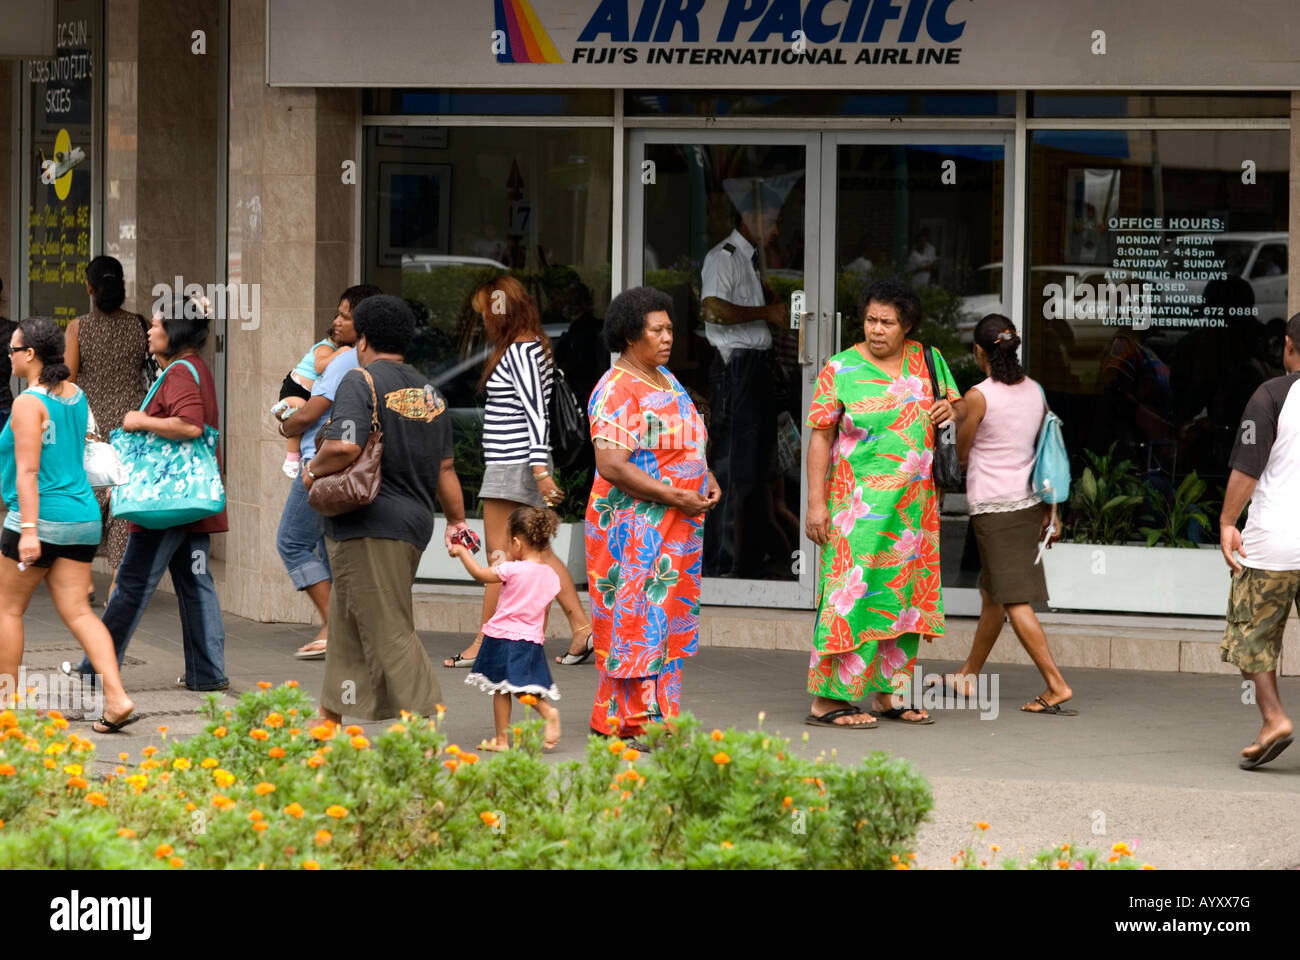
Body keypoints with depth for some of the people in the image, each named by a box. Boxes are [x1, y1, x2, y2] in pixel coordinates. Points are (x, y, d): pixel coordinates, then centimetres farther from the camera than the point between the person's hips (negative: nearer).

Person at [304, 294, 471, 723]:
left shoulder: (361, 382, -10)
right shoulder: (429, 393, 15)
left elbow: (345, 447, -23)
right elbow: (445, 467, 17)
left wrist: (313, 470, -5)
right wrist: (457, 521, 25)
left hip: (369, 527, -8)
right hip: (413, 522, 9)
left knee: (390, 634, -8)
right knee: (348, 625, 18)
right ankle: (331, 719, 25)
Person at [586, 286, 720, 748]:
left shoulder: (668, 382, 16)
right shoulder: (616, 390, -14)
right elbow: (612, 466, -22)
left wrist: (707, 480, 7)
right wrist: (675, 496, -22)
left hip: (676, 530, 9)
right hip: (634, 528, -9)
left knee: (670, 620, 9)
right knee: (638, 620, -8)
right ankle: (640, 724, -5)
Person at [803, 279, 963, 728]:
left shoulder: (927, 361, 8)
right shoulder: (840, 370, -4)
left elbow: (961, 409, 20)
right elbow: (820, 437, -5)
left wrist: (950, 409, -5)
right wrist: (816, 502, -11)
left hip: (913, 504, 5)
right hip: (858, 502, -5)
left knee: (901, 594, 7)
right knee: (852, 590, -10)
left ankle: (888, 694, 15)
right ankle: (827, 701, -9)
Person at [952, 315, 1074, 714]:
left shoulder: (979, 396, -13)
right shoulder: (1035, 392, 5)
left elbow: (961, 453, -2)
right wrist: (1051, 512, 12)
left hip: (992, 508, -7)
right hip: (1030, 502, 7)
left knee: (1014, 601, -6)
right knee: (992, 594, 20)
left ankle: (1056, 684, -13)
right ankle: (968, 676, 32)